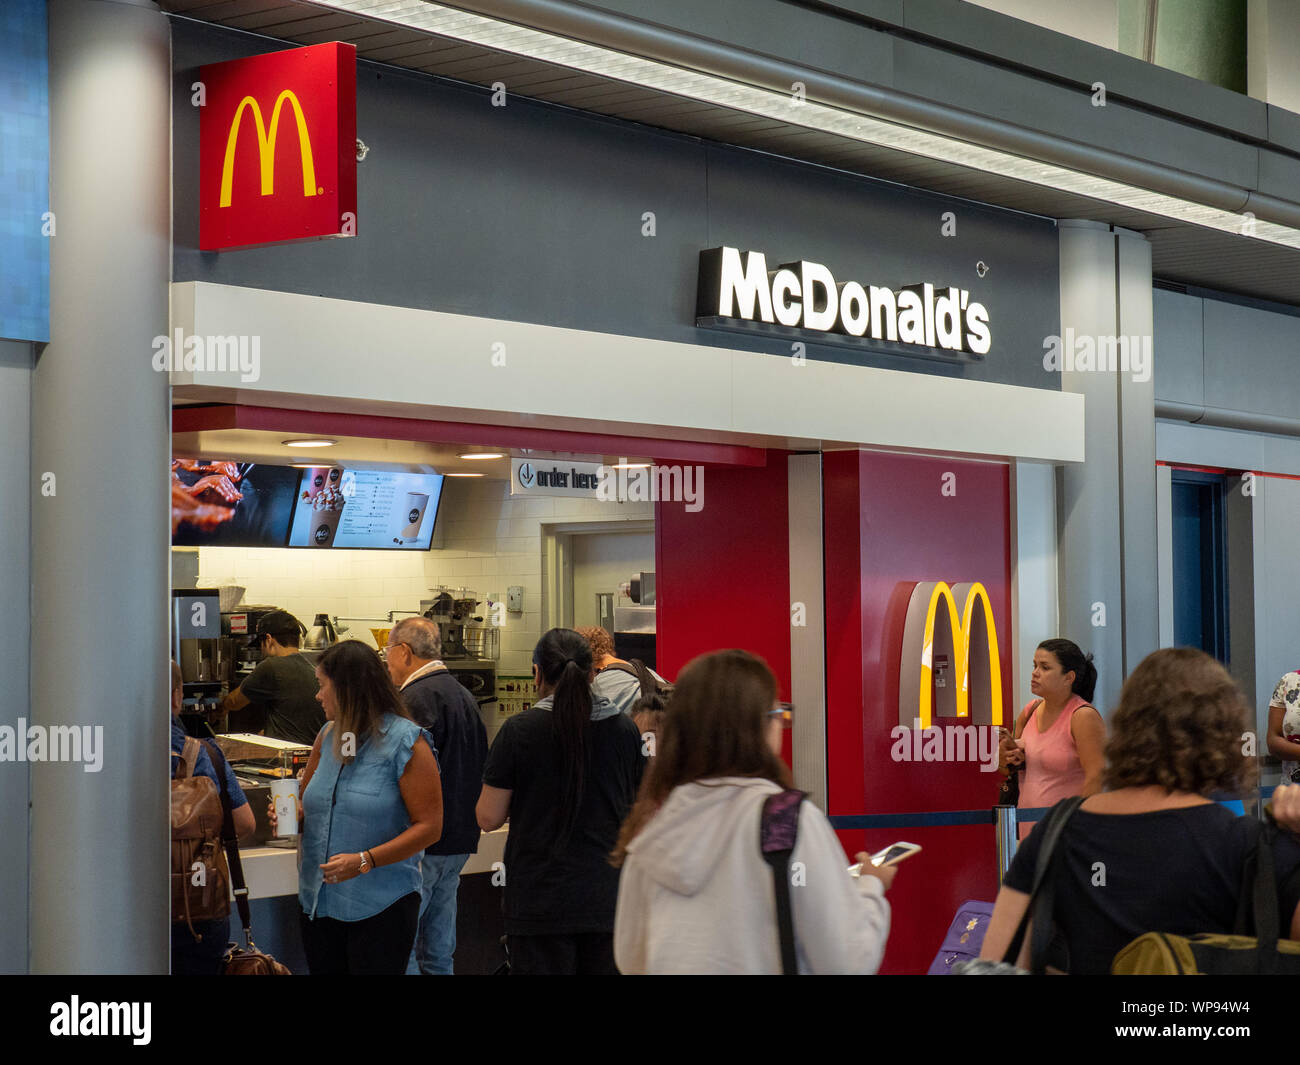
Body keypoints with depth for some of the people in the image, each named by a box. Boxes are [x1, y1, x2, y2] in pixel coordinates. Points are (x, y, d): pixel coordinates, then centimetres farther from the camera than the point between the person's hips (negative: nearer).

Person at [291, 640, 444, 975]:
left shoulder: (406, 742, -9)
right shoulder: (328, 736, 11)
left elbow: (429, 826, -13)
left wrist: (365, 861, -22)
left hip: (380, 906, -6)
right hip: (318, 903, 6)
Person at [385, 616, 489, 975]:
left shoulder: (417, 699, -14)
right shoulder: (462, 695, 15)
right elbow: (481, 767, 21)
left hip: (423, 843, -10)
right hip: (459, 839, 10)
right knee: (439, 954, 14)